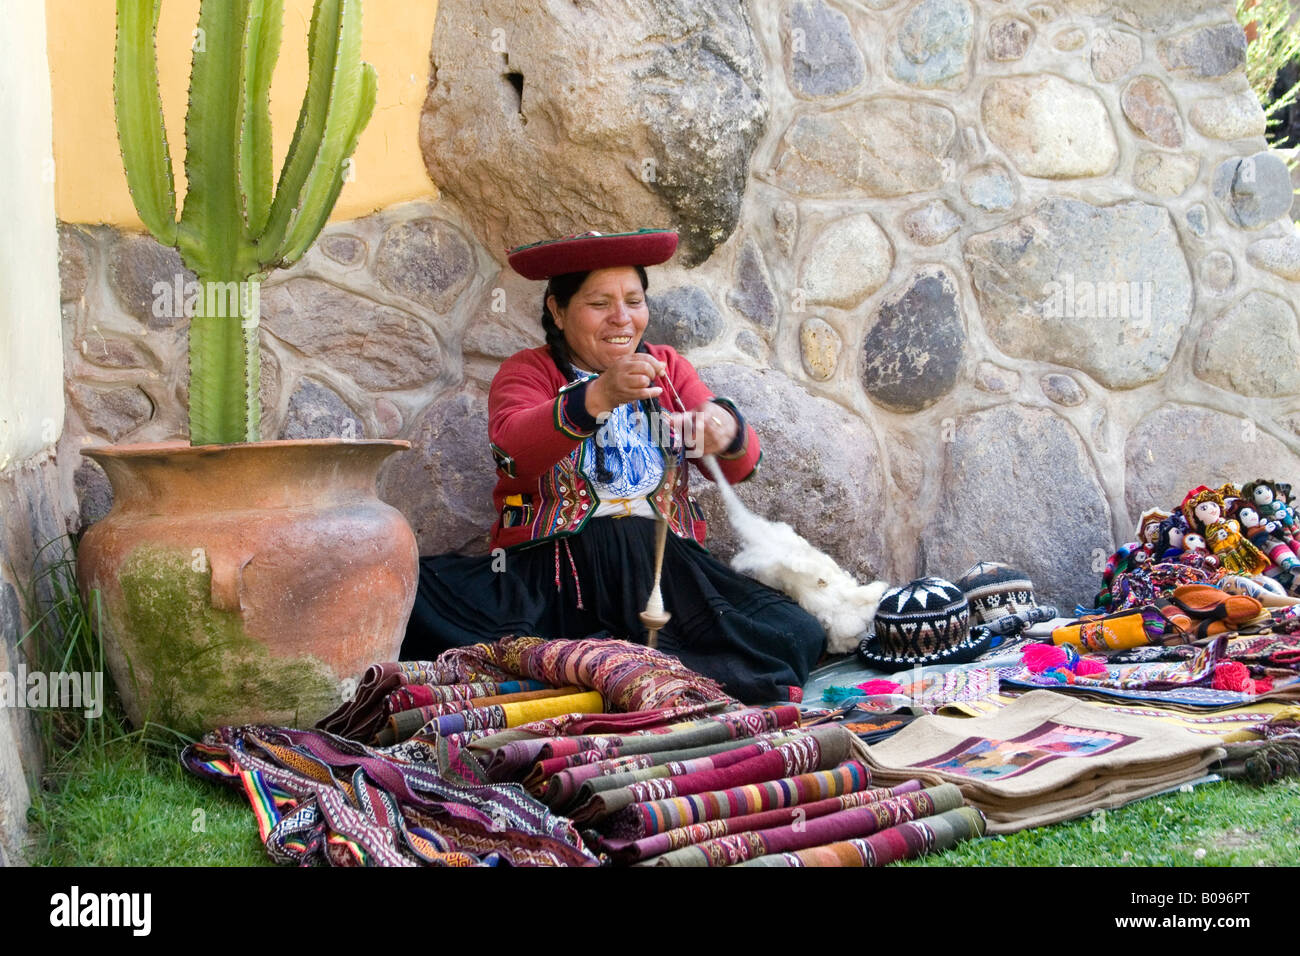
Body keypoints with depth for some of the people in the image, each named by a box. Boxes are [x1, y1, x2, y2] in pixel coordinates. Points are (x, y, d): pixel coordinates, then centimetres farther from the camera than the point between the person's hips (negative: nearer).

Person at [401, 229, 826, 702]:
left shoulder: (667, 367, 18)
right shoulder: (528, 370, 10)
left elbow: (740, 465, 5)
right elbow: (512, 449, -14)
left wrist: (726, 429, -20)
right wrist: (598, 396, -30)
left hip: (667, 565, 2)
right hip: (550, 569, -2)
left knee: (796, 634, -24)